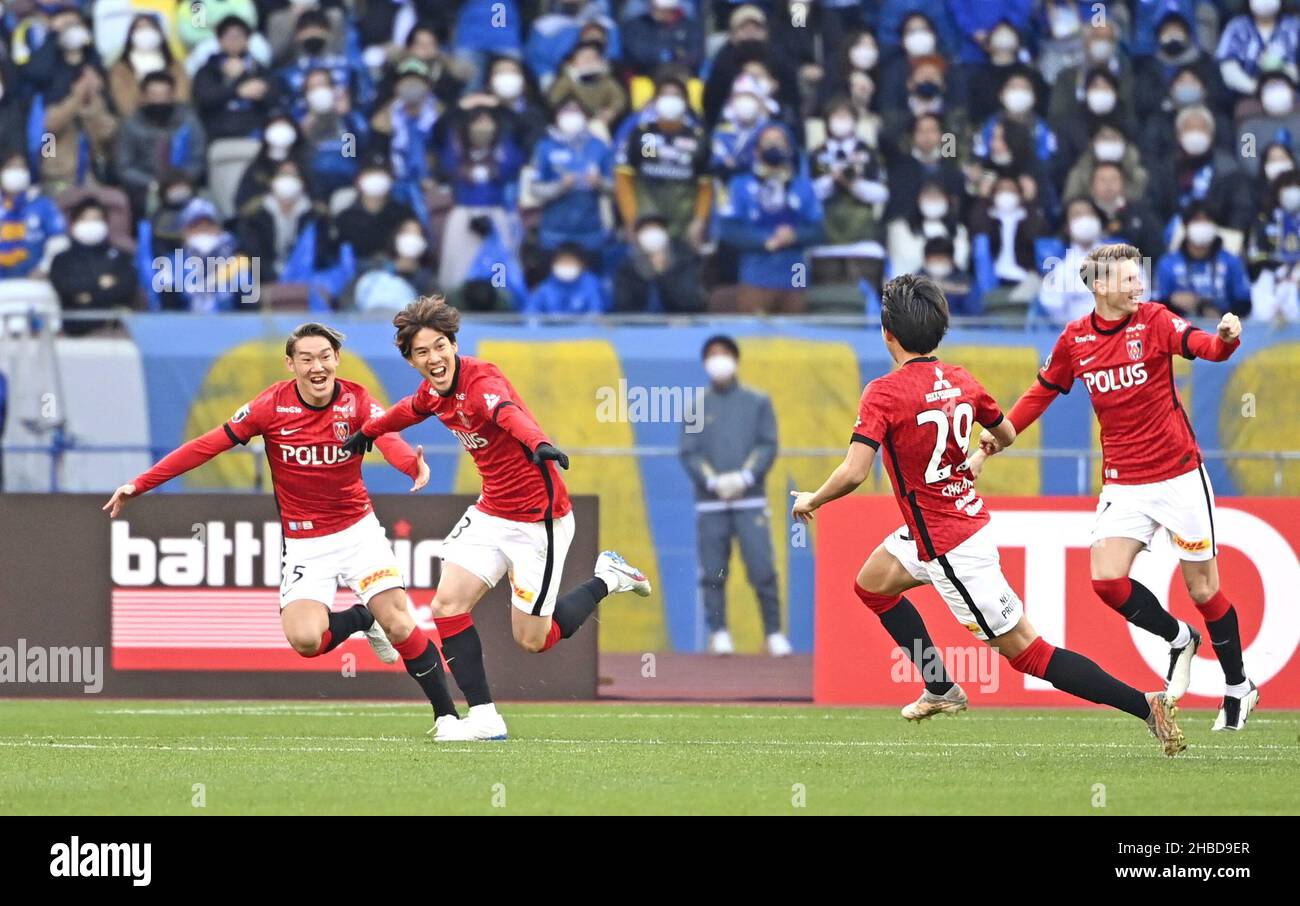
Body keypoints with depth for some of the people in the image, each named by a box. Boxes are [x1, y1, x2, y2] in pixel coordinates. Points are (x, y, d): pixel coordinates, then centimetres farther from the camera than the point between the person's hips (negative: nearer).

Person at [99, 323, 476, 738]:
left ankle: (446, 716, 3)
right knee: (305, 640, -19)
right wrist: (139, 485, -10)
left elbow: (388, 438, -31)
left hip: (358, 529, 0)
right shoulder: (272, 406, -10)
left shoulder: (356, 400, -11)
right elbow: (207, 445, -7)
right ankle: (360, 618, 15)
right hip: (304, 543, 0)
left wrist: (413, 464, -56)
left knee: (398, 624, -14)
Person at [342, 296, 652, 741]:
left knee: (532, 639, 0)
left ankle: (607, 578, 22)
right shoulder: (434, 390, 1)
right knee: (447, 606, -6)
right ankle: (483, 720, 0)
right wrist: (369, 430, 44)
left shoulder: (480, 379, -24)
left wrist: (540, 444, -69)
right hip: (491, 513, 8)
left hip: (537, 520, -8)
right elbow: (412, 409, 28)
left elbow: (509, 412, -49)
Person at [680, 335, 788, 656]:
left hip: (750, 499, -1)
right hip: (710, 502, 1)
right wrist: (713, 481, -12)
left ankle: (774, 633, -2)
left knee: (762, 568, -8)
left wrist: (744, 477, -12)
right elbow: (689, 452, 4)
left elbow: (768, 446, 4)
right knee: (713, 572, -1)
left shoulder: (757, 402, 10)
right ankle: (718, 632, 7)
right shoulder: (698, 406, 10)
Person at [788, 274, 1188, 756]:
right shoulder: (962, 382, 1)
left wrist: (810, 500, -7)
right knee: (870, 584, 27)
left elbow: (853, 473, -27)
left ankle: (1148, 704, -11)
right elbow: (1007, 434, 18)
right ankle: (942, 691, 35)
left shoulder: (883, 393, -21)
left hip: (950, 548, -9)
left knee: (1025, 650, -5)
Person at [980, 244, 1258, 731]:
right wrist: (1003, 431, 8)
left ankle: (1238, 688, 21)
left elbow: (1205, 346, -26)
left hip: (1178, 474, -3)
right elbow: (1044, 389, 17)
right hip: (1122, 484, 3)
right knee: (1107, 579, -12)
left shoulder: (1154, 320, -9)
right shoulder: (1075, 338, 1)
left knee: (1203, 589, 1)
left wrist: (1226, 338, -48)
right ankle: (1179, 640, 15)